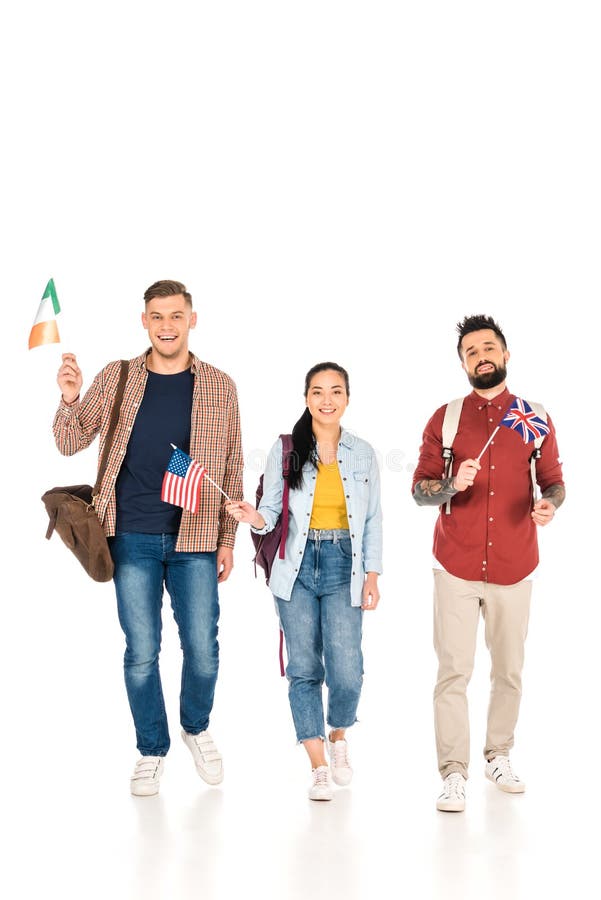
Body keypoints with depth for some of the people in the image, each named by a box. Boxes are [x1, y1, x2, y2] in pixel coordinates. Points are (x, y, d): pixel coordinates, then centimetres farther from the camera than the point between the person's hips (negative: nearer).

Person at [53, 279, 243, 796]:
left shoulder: (219, 387, 2)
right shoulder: (116, 379, 3)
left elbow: (232, 468, 6)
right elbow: (71, 444, 3)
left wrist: (228, 539, 4)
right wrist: (70, 400, -17)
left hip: (194, 540, 0)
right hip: (133, 539, 0)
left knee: (203, 648, 3)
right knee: (141, 651, 5)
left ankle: (197, 728, 31)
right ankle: (152, 750, 24)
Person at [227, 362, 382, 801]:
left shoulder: (363, 453, 6)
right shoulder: (285, 450, 2)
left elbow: (373, 520, 9)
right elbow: (273, 510, 2)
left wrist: (372, 574, 4)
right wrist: (256, 517, -21)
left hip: (343, 568, 0)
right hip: (298, 567, 0)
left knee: (346, 670, -9)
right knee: (304, 668, 2)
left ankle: (338, 737, 23)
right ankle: (319, 766, 14)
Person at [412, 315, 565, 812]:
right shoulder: (446, 418, 4)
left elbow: (554, 480, 11)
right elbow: (419, 489, 3)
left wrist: (550, 503, -12)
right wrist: (451, 485, -18)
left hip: (514, 567, 1)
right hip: (456, 566, -1)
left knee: (509, 670, 10)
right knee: (453, 671, -5)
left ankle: (499, 757, 28)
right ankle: (454, 774, 3)